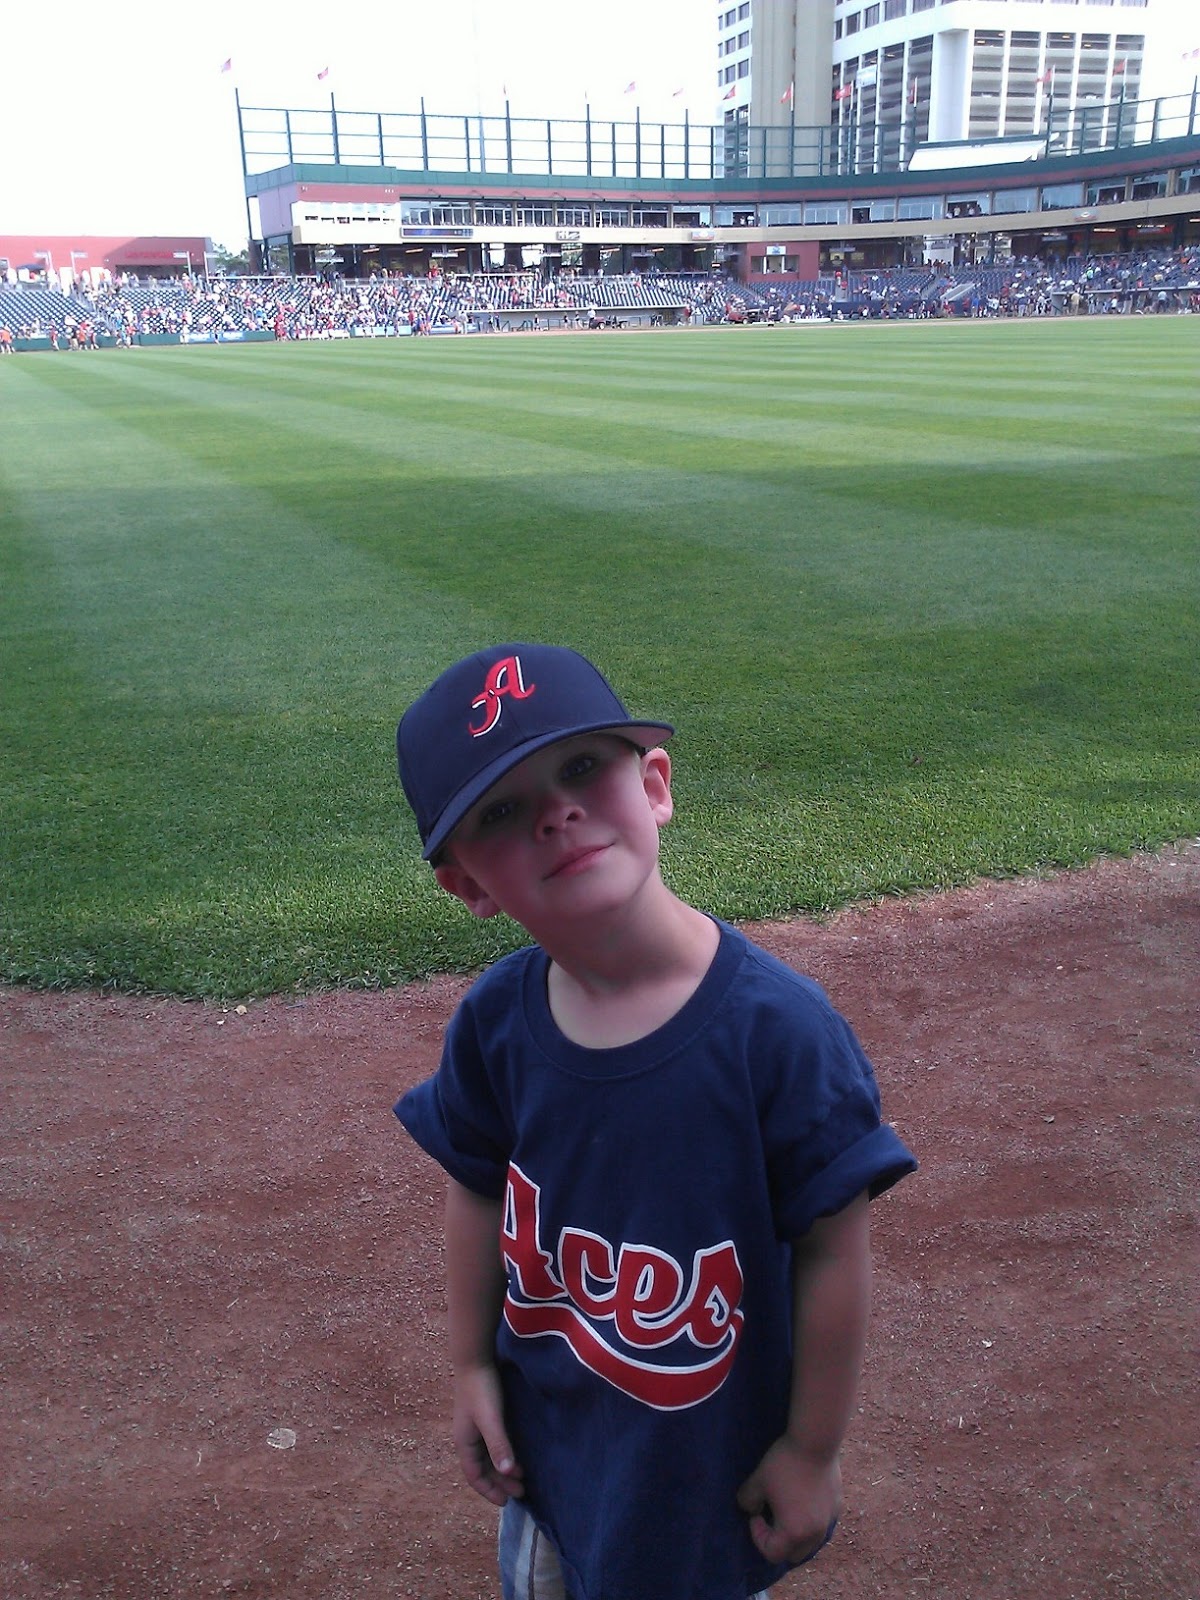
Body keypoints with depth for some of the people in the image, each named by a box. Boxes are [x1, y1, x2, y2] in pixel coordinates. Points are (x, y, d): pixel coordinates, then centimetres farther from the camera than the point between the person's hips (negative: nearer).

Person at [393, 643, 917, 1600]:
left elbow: (833, 1247, -19)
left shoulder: (777, 1026, -30)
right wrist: (472, 1366, 7)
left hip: (714, 1454, -4)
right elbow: (478, 1191, -1)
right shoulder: (496, 1021, -17)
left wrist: (814, 1449, -10)